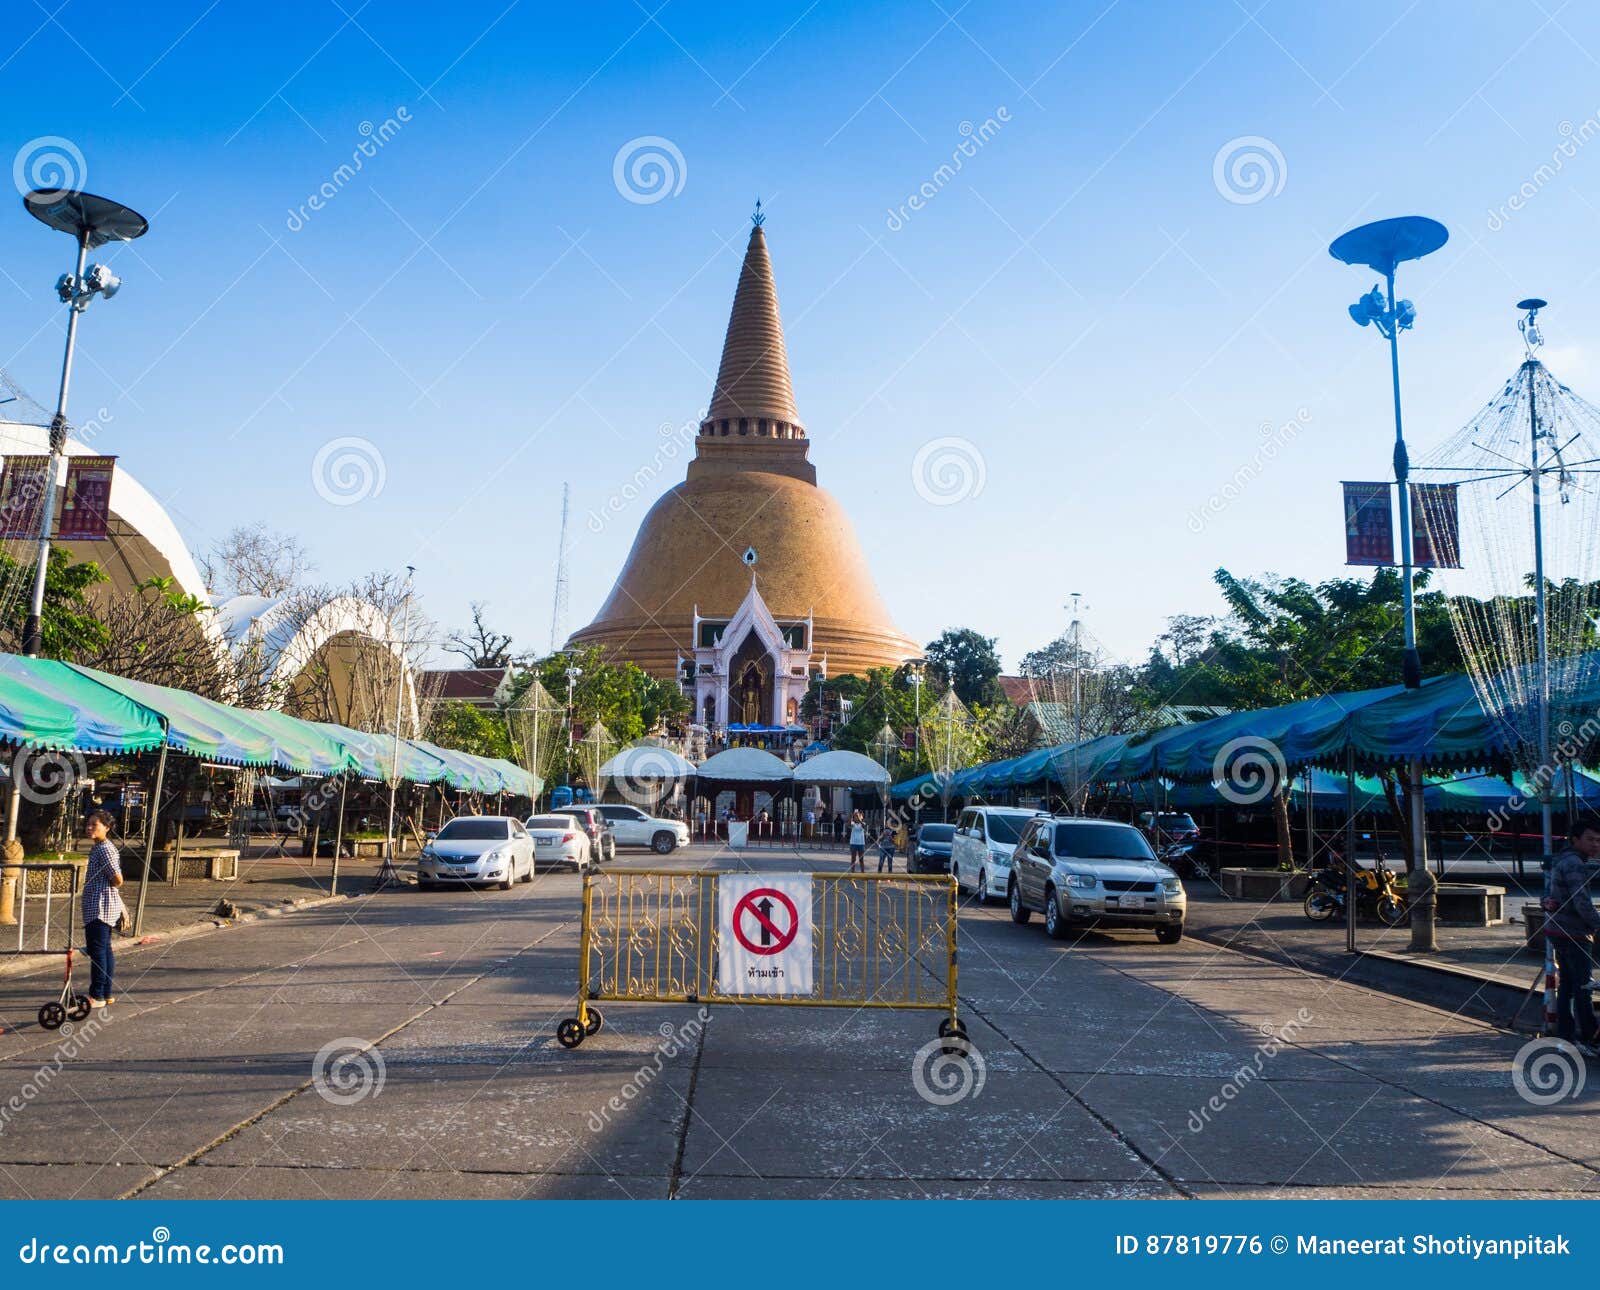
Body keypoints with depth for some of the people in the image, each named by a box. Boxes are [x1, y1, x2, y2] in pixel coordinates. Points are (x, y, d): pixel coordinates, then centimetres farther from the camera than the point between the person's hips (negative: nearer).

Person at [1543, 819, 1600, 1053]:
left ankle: (1564, 1037, 16)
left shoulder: (1562, 860, 17)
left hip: (1558, 931, 10)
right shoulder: (1574, 864, -15)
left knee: (1566, 986, 12)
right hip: (1573, 934, -10)